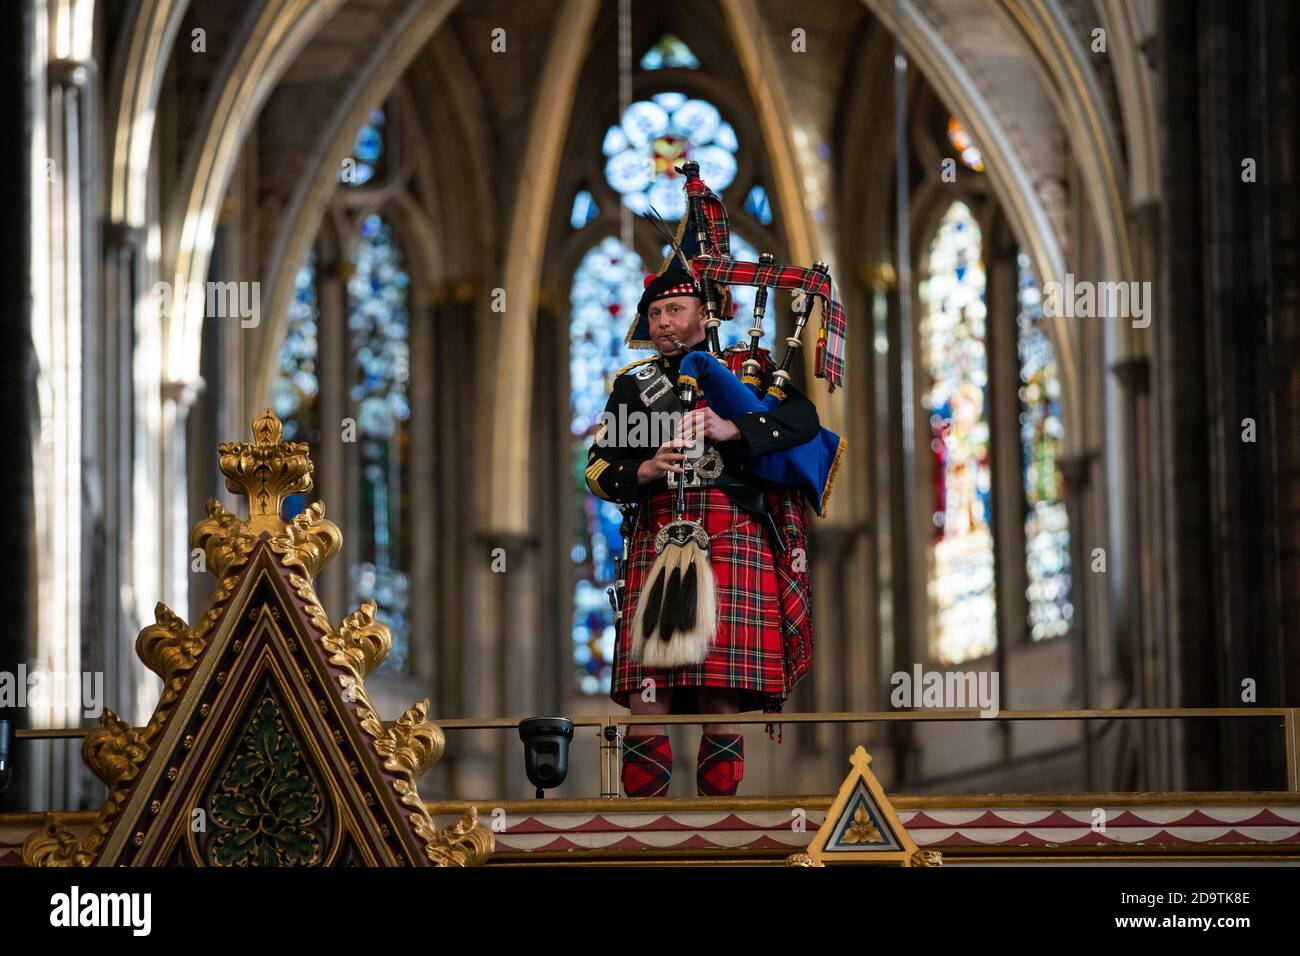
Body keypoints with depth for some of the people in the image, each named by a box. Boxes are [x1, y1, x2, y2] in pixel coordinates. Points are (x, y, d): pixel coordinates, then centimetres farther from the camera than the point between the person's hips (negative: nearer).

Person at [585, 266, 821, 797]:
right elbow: (598, 470, 14)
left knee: (722, 702, -6)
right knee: (645, 701, -6)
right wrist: (646, 470, -7)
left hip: (734, 540, -2)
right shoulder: (632, 384, 22)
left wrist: (731, 429, -17)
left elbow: (804, 419, -2)